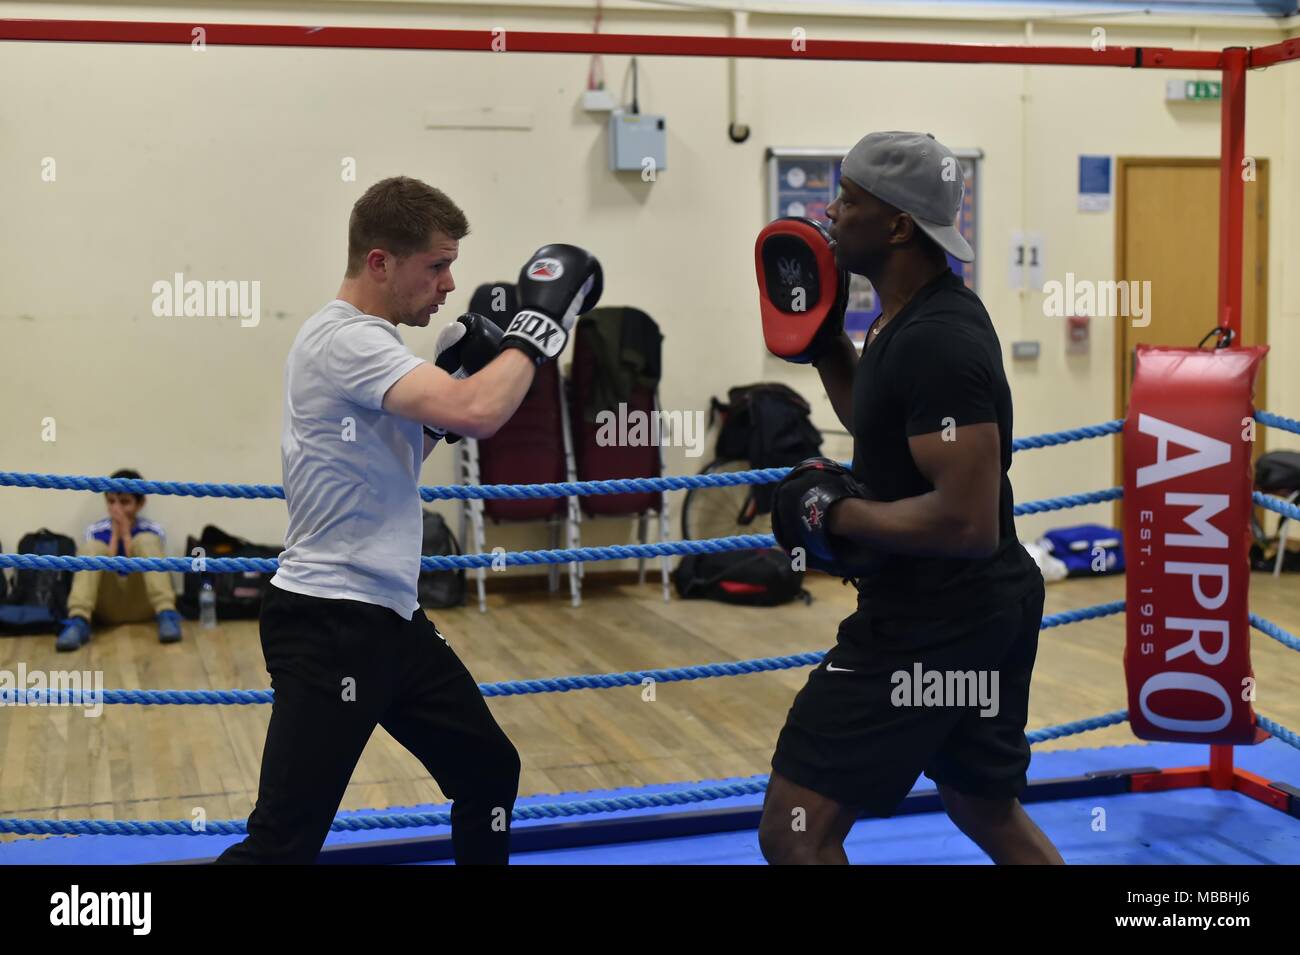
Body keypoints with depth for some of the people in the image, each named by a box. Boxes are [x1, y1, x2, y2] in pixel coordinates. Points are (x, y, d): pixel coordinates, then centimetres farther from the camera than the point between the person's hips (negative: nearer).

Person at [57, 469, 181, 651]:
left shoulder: (152, 530, 4)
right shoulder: (95, 531, 7)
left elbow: (145, 570, -8)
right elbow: (99, 573, -5)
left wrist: (126, 534, -9)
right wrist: (115, 535, -7)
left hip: (141, 605, -1)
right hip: (108, 608, 1)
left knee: (146, 540, -20)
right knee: (93, 547, -21)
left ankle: (166, 614, -38)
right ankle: (78, 622, -40)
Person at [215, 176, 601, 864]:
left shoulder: (367, 342, 13)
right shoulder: (346, 339, -18)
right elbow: (478, 414, -32)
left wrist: (455, 381, 10)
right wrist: (540, 326, -16)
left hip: (388, 617, 11)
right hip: (329, 625, -11)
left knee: (489, 772, 18)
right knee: (281, 843, -11)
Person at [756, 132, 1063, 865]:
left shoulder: (935, 342, -23)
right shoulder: (924, 316, 7)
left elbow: (967, 521, -30)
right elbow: (886, 435, 23)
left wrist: (835, 513, -19)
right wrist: (822, 340, 11)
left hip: (934, 620, -11)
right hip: (981, 604, 11)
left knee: (796, 831, -5)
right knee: (988, 811, 26)